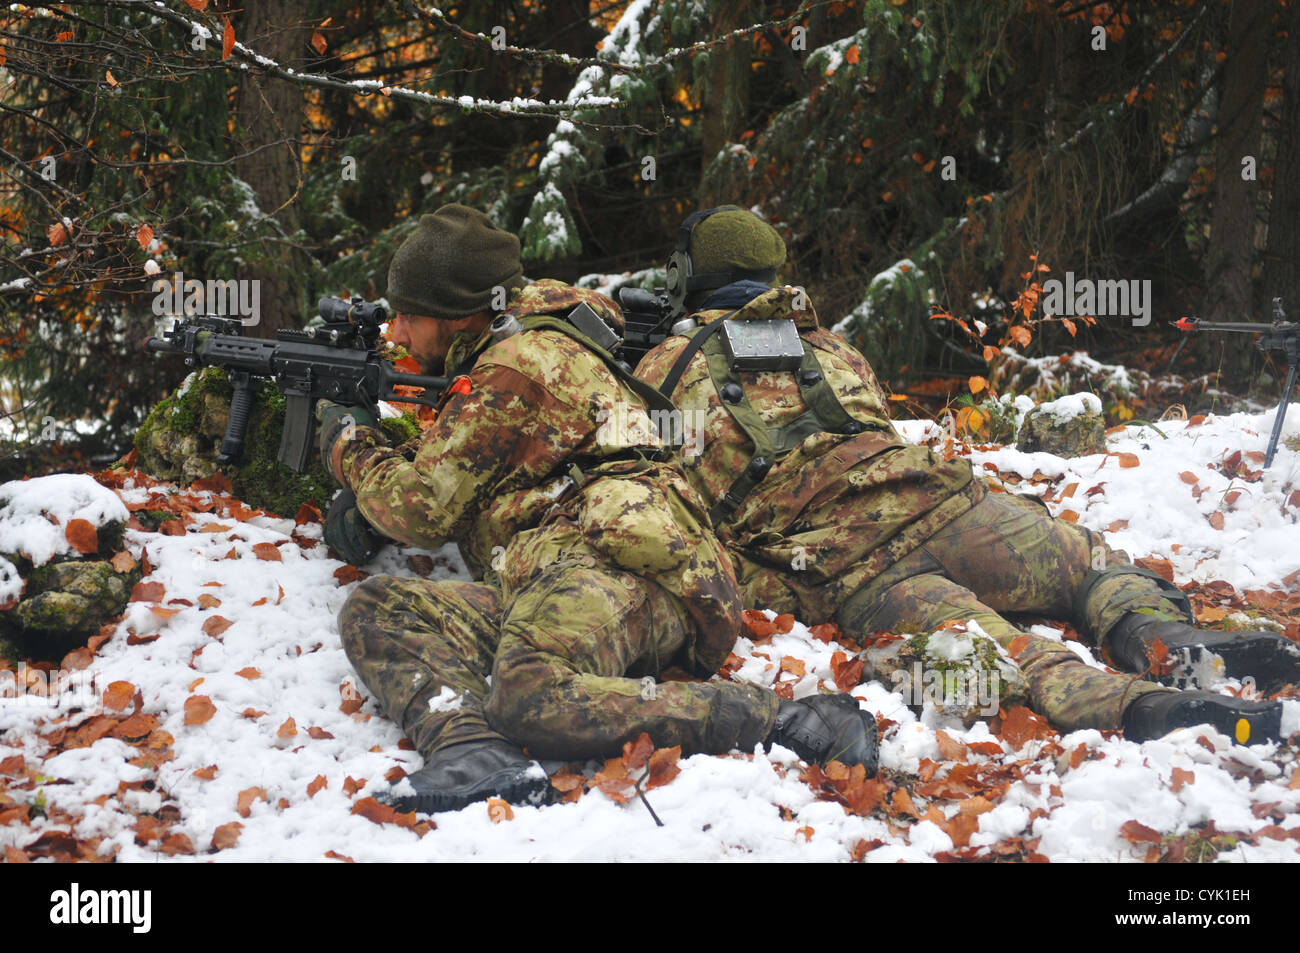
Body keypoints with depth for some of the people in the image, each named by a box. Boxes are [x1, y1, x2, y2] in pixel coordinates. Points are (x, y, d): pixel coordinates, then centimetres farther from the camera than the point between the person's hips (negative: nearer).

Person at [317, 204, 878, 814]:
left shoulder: (523, 360, 0)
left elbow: (426, 508, -1)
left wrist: (351, 452, 19)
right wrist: (368, 499, 29)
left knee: (530, 699, -39)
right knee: (374, 611, -7)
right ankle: (470, 749, -36)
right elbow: (448, 471, 49)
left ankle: (782, 720, -31)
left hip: (607, 562, -10)